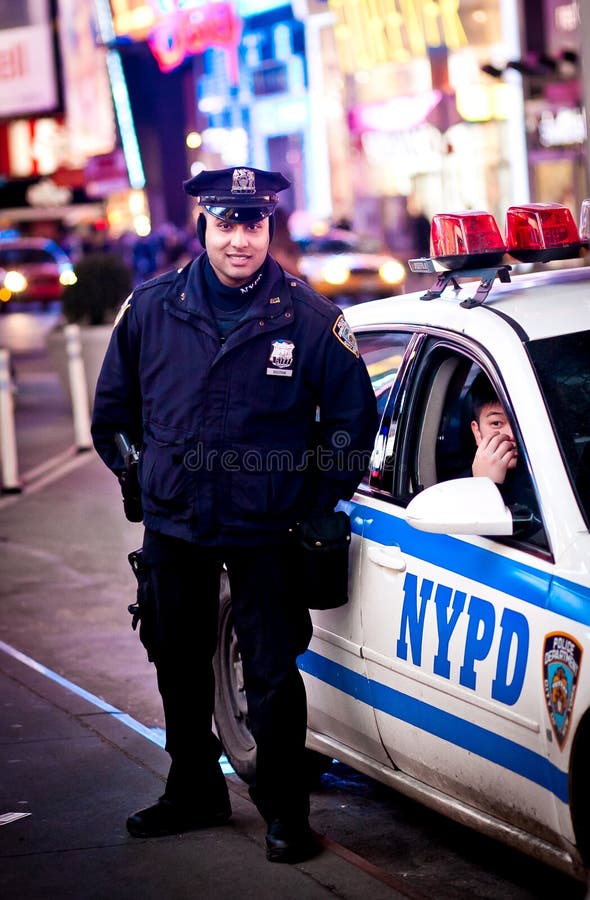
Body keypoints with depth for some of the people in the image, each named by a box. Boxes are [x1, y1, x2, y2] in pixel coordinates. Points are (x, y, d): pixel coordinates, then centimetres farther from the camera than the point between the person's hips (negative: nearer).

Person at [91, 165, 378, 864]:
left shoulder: (307, 316, -9)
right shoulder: (152, 308, -1)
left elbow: (354, 415, -1)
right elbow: (113, 406, 14)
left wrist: (317, 503, -2)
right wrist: (140, 476, 12)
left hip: (265, 532, -3)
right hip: (172, 525, 4)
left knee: (272, 674, 0)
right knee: (179, 668, 16)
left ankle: (284, 810, 16)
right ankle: (193, 794, 33)